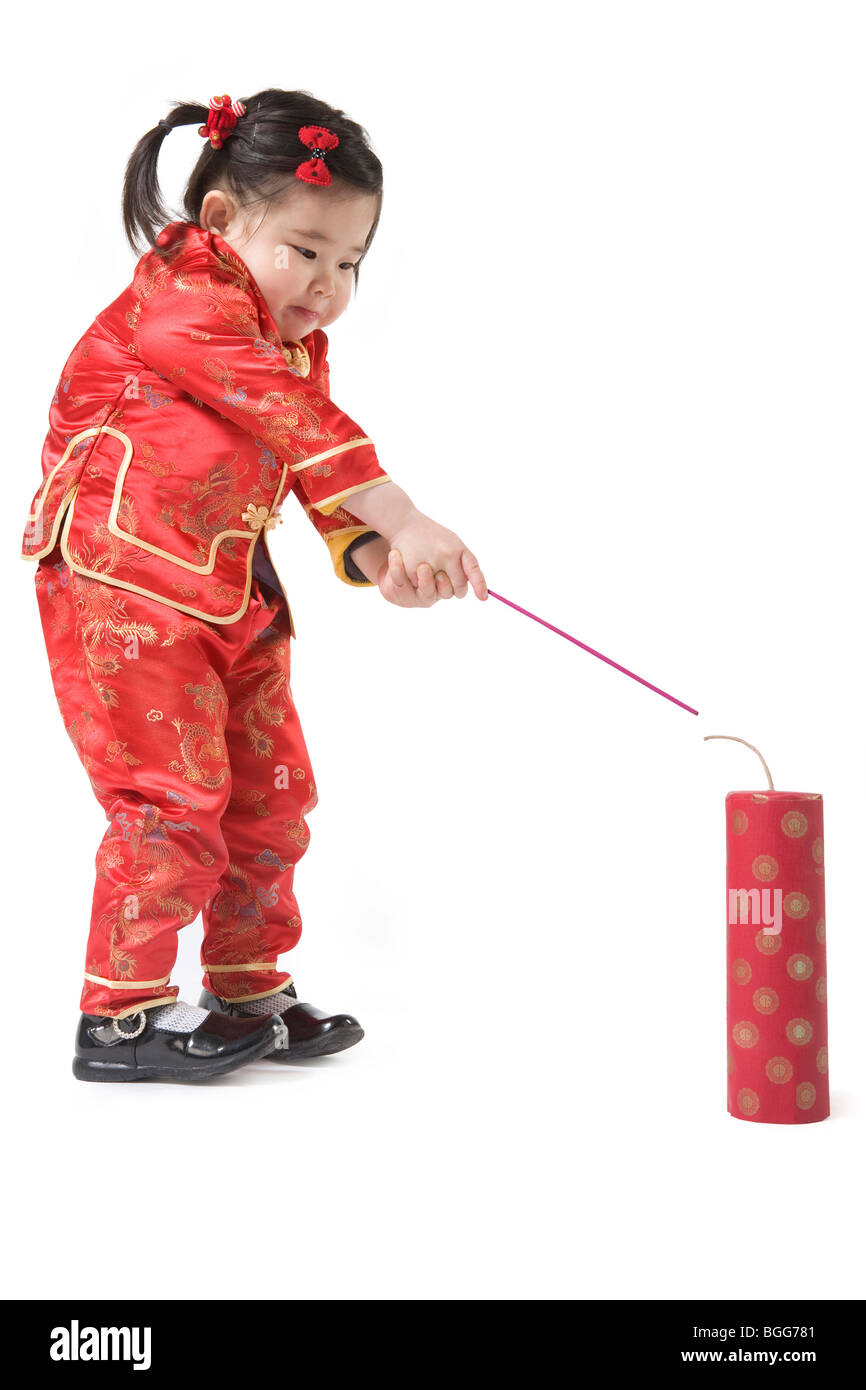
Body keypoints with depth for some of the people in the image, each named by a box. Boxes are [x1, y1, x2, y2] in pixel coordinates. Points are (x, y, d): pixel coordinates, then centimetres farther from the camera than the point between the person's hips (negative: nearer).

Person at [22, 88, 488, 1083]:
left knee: (273, 795, 11)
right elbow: (299, 426, -25)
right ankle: (120, 1017, 6)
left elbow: (320, 478, 5)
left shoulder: (296, 347, 14)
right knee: (172, 796, -10)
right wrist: (404, 521, -32)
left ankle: (251, 995, 27)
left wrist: (373, 557, -15)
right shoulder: (178, 300, -13)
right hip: (123, 589, -9)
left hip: (233, 597, 9)